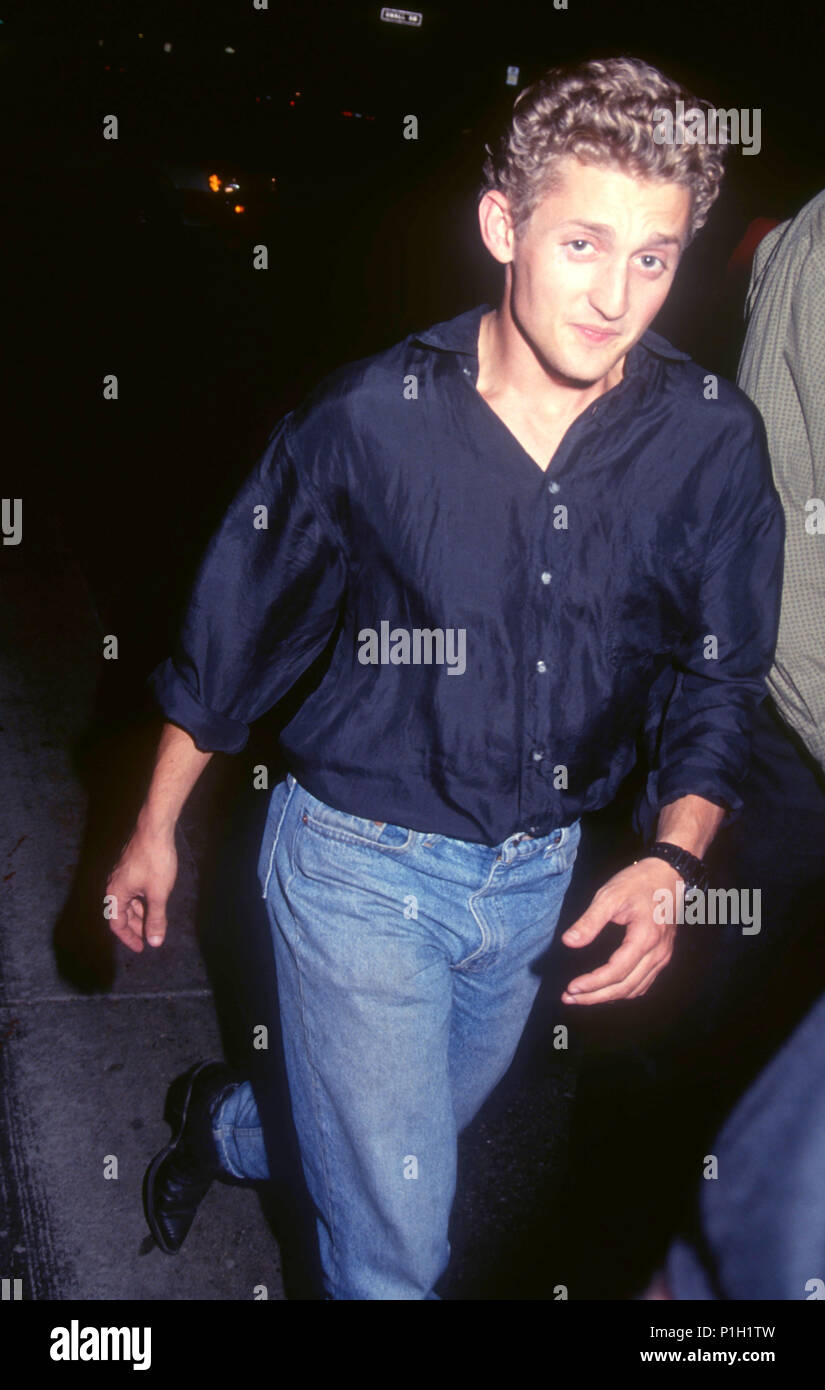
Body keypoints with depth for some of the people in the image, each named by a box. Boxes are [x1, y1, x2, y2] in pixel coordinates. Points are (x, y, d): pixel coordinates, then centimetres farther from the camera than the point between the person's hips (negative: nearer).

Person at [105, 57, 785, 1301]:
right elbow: (238, 626, -4)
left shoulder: (713, 443, -13)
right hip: (360, 862, -4)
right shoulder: (370, 417, -18)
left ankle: (227, 1123, 57)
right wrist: (156, 825, 4)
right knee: (396, 1240, 2)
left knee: (411, 1141, 28)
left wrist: (674, 857, -18)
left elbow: (723, 679, -2)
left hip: (539, 871, 4)